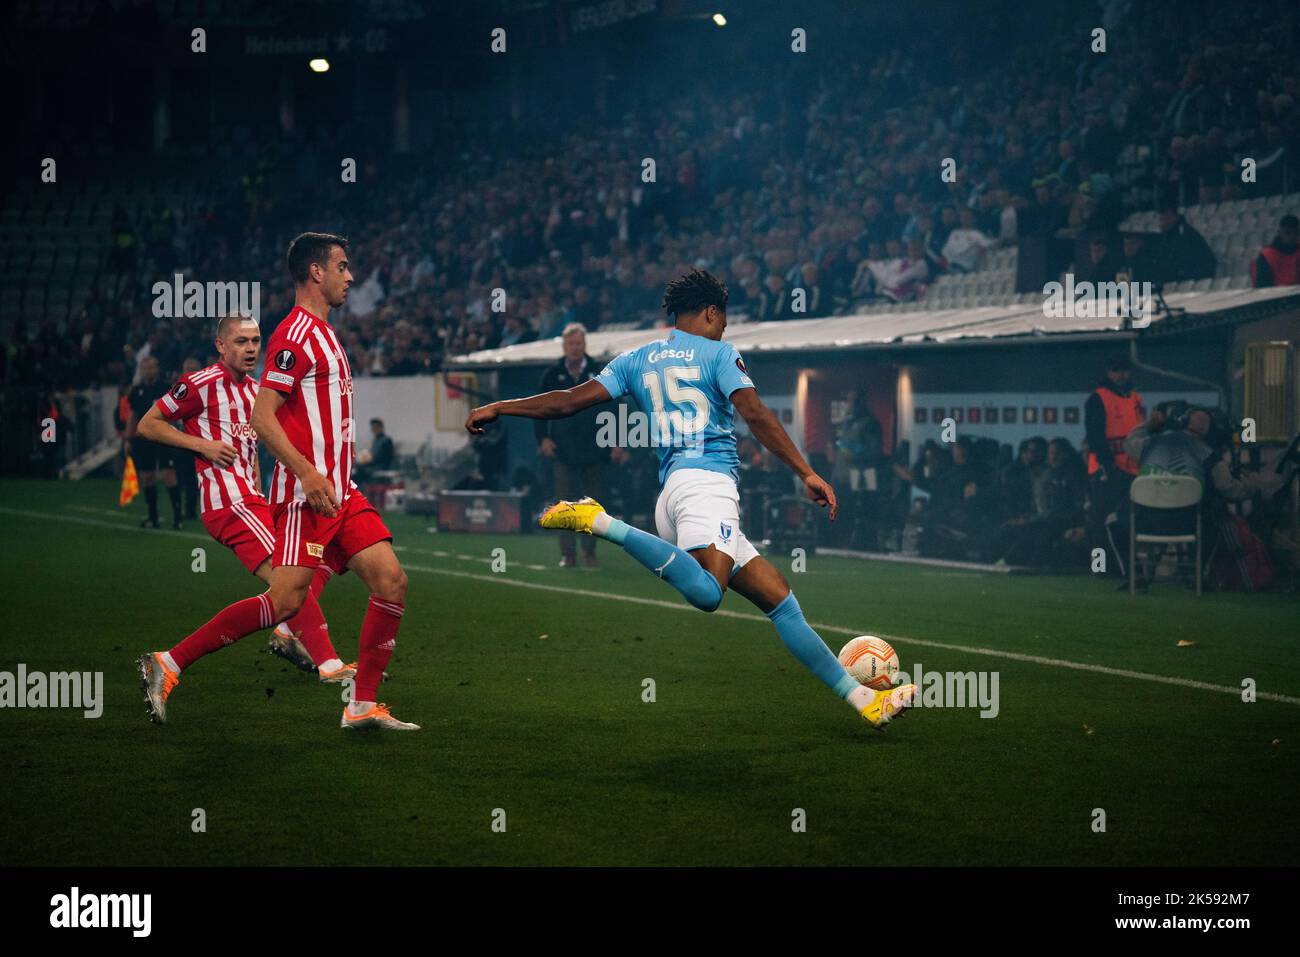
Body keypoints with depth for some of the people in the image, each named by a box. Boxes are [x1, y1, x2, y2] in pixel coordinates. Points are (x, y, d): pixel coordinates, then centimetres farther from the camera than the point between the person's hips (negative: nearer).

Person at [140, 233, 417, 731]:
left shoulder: (322, 333, 20)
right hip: (306, 491, -9)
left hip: (339, 493, 9)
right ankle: (169, 663, -6)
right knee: (287, 599, -15)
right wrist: (308, 473, -24)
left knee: (391, 581, -2)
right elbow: (262, 417, -17)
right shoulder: (296, 334, -10)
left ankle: (363, 705, 2)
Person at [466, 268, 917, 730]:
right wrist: (807, 473, -10)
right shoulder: (719, 353, 7)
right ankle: (601, 523, -30)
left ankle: (865, 700, 2)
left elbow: (572, 400, 13)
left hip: (672, 488, 8)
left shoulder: (636, 360, 21)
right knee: (707, 592, -34)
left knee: (778, 596, 5)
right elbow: (755, 415, -7)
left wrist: (497, 408, 23)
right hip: (706, 480, -8)